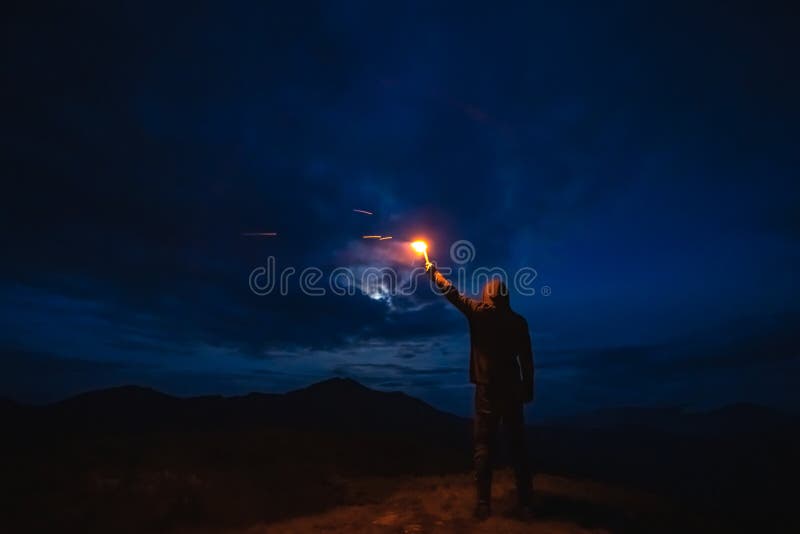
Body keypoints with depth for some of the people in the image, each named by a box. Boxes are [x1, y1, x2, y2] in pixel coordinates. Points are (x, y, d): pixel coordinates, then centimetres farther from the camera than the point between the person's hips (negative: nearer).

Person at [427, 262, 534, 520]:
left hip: (487, 389, -2)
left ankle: (484, 503, 7)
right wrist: (528, 389, 11)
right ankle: (525, 501, 19)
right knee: (517, 445, 12)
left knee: (483, 445, 5)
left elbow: (450, 291, 5)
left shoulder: (478, 312, -5)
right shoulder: (518, 320, 0)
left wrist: (432, 270, 19)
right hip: (512, 390, 3)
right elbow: (527, 360, 1)